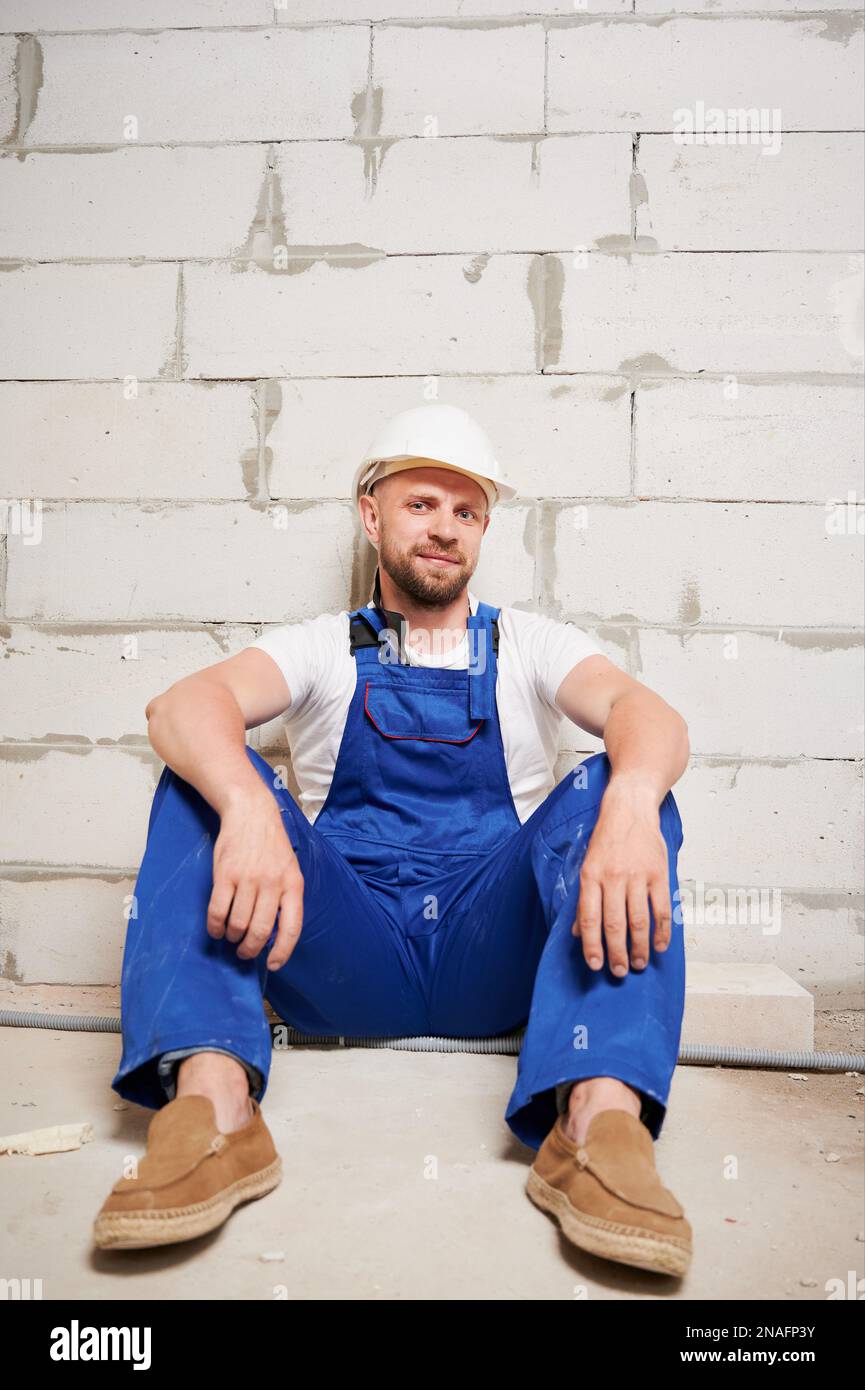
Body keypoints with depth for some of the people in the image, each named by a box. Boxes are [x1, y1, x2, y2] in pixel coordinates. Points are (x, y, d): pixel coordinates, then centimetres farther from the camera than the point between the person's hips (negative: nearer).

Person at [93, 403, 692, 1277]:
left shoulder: (530, 647, 11)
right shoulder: (323, 649, 9)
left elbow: (647, 713, -10)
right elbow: (182, 705, -11)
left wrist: (632, 803, -35)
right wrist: (248, 808, -34)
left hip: (497, 963, 0)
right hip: (345, 961, 1)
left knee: (613, 787, -21)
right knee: (206, 776, -16)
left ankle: (602, 1121, -36)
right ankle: (212, 1106, -31)